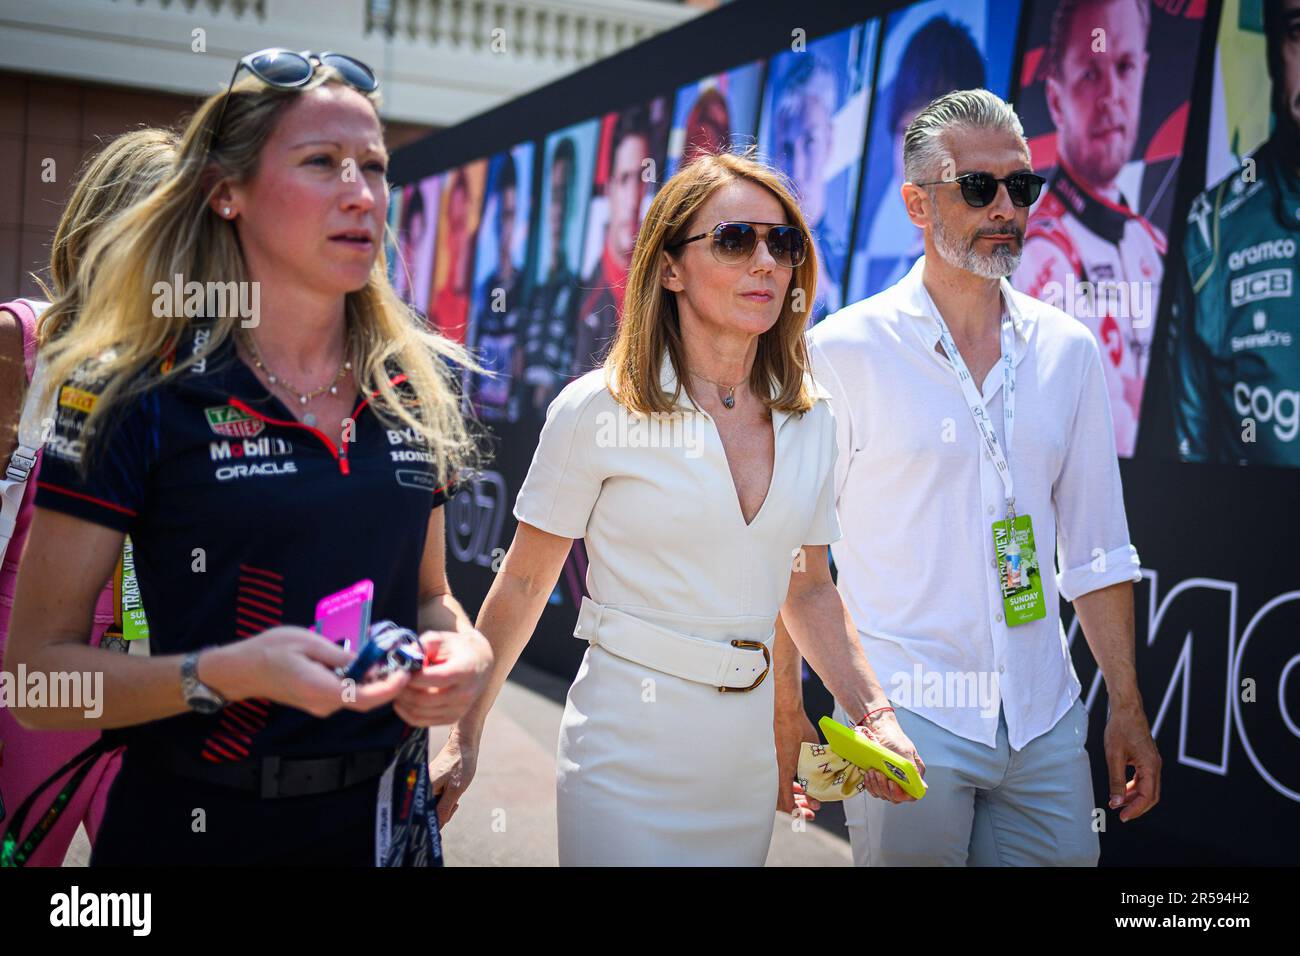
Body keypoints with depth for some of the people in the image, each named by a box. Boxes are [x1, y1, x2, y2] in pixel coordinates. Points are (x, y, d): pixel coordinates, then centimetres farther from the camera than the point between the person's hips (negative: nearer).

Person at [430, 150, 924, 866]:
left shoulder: (811, 420, 3)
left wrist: (873, 714, 1)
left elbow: (809, 588, 12)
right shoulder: (598, 409, -10)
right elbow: (524, 583, -5)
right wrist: (463, 740, -3)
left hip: (747, 760, 5)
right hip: (628, 759, -4)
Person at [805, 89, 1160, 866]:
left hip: (1045, 721, 4)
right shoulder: (845, 351, -7)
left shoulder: (1069, 351, 6)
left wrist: (1127, 706, 10)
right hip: (904, 715, -4)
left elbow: (1096, 548, 11)